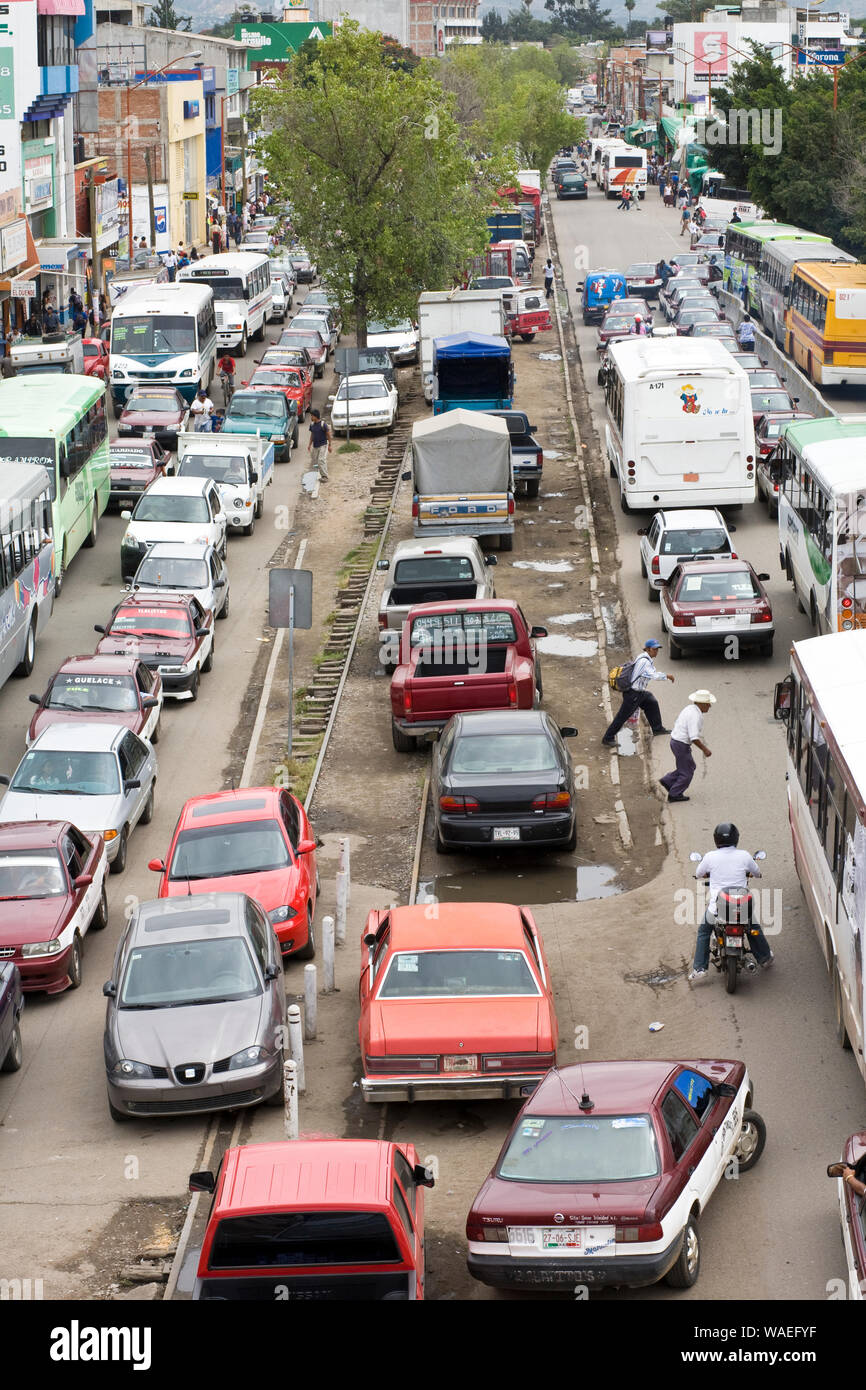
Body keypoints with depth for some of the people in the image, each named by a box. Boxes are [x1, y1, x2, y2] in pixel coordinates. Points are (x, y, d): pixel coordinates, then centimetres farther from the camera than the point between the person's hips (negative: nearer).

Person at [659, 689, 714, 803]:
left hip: (675, 740, 9)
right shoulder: (695, 716, -24)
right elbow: (694, 738, -28)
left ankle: (668, 781, 19)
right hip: (682, 746, -9)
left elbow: (677, 723, 19)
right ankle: (674, 795, 16)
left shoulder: (689, 709, 7)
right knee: (687, 772, 6)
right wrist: (704, 749, -18)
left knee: (690, 767, 21)